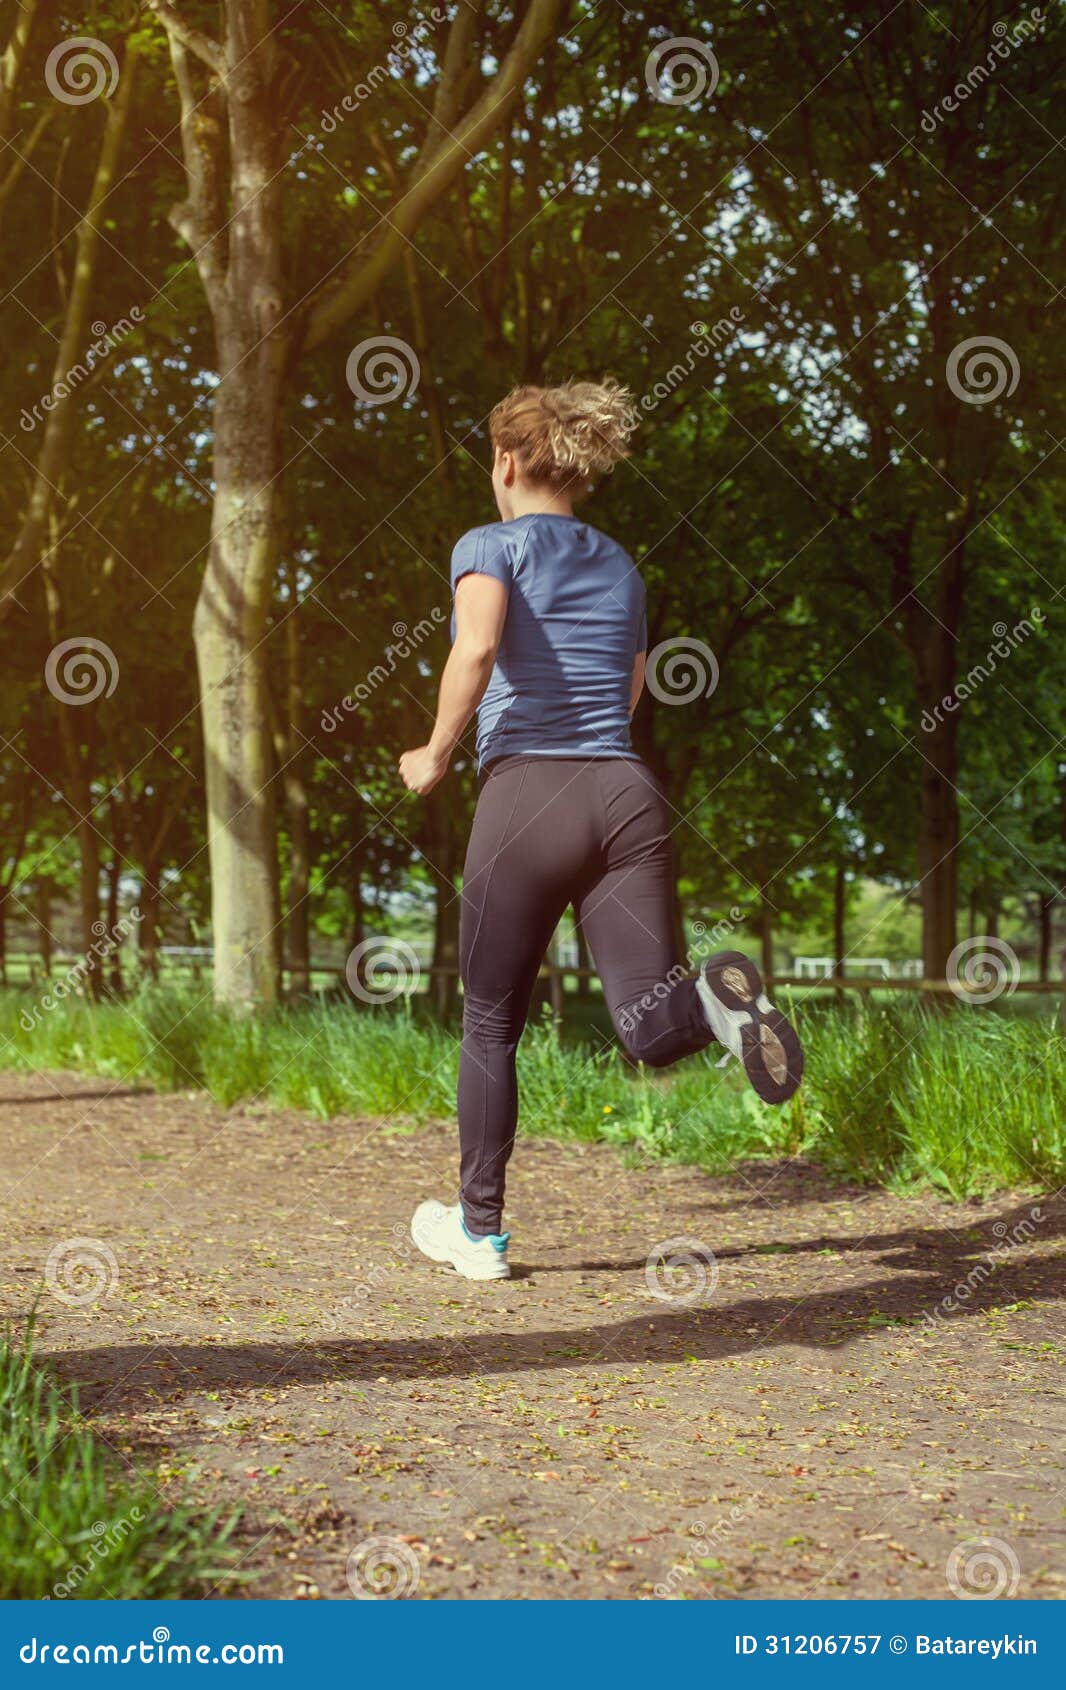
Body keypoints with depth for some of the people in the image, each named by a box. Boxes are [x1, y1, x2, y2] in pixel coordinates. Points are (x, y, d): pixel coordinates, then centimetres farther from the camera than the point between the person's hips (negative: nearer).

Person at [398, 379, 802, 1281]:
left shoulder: (493, 544, 4)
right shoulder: (620, 566, 21)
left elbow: (478, 645, -17)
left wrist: (437, 754, -5)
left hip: (528, 798, -4)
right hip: (629, 796, 4)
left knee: (491, 1026, 13)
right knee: (654, 1028, -3)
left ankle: (479, 1229, 22)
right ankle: (718, 999, -38)